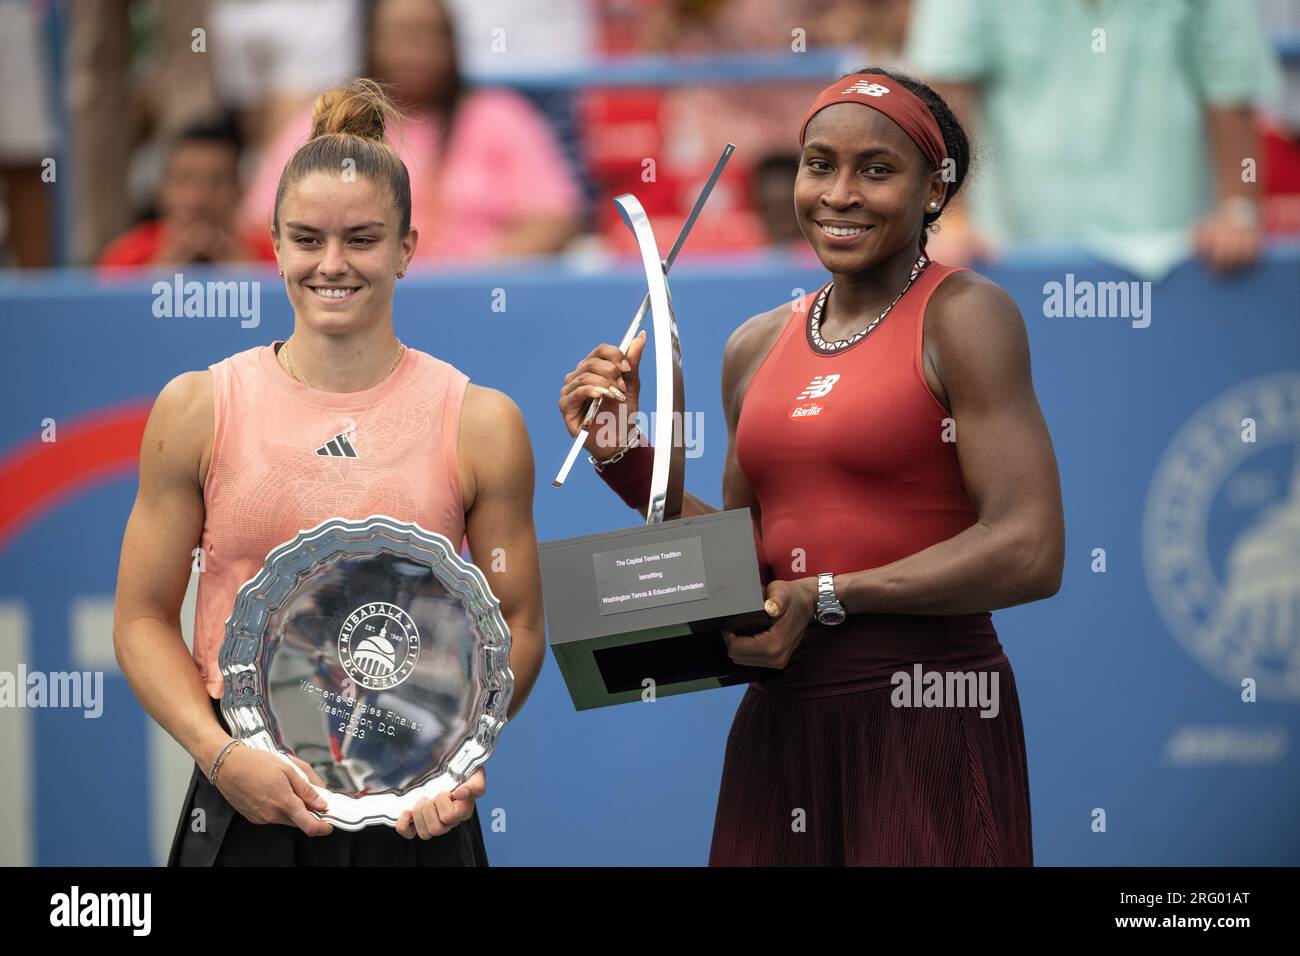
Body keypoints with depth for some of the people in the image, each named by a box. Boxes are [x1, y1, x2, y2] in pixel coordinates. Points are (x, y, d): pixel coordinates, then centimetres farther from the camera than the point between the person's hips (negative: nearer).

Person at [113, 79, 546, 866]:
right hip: (246, 804, 0)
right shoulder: (199, 409, 2)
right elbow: (144, 620, 3)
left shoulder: (479, 422, 1)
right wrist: (222, 756, -11)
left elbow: (517, 625, 6)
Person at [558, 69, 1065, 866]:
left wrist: (824, 597, -14)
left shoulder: (963, 316, -6)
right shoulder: (758, 349, 12)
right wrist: (622, 458, 8)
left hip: (926, 716, -6)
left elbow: (1030, 553, -15)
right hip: (781, 718, 6)